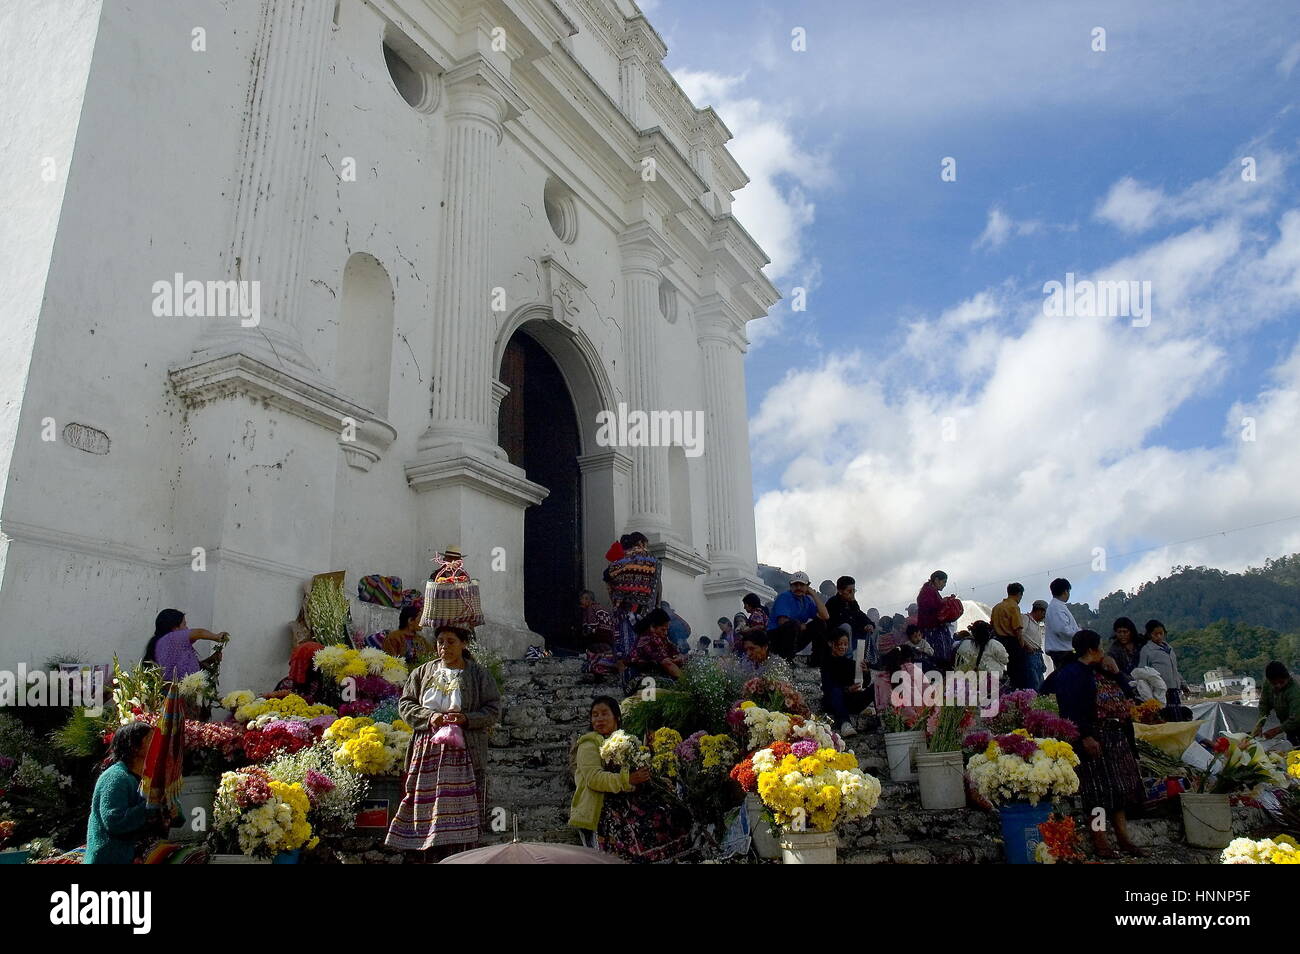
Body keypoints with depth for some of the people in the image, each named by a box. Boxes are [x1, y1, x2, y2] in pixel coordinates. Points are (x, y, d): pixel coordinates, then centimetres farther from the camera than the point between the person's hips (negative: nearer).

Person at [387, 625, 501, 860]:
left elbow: (493, 710, 1)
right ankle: (420, 856, 10)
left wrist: (466, 718, -15)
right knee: (423, 807, 2)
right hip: (426, 751, 3)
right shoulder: (422, 673, 12)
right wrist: (429, 716, -9)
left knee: (459, 809, -7)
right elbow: (405, 704, 9)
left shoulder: (479, 675, 4)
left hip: (462, 754, -3)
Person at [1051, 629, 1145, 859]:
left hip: (1117, 737, 9)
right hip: (1094, 739, -9)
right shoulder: (1070, 674, -11)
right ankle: (1099, 842, -1)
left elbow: (1123, 693, 21)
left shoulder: (1101, 672, 18)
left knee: (1119, 788, 11)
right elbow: (1071, 710, -19)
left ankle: (1123, 838, 18)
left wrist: (1115, 671, 8)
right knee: (1098, 790, -7)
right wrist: (1085, 737, -26)